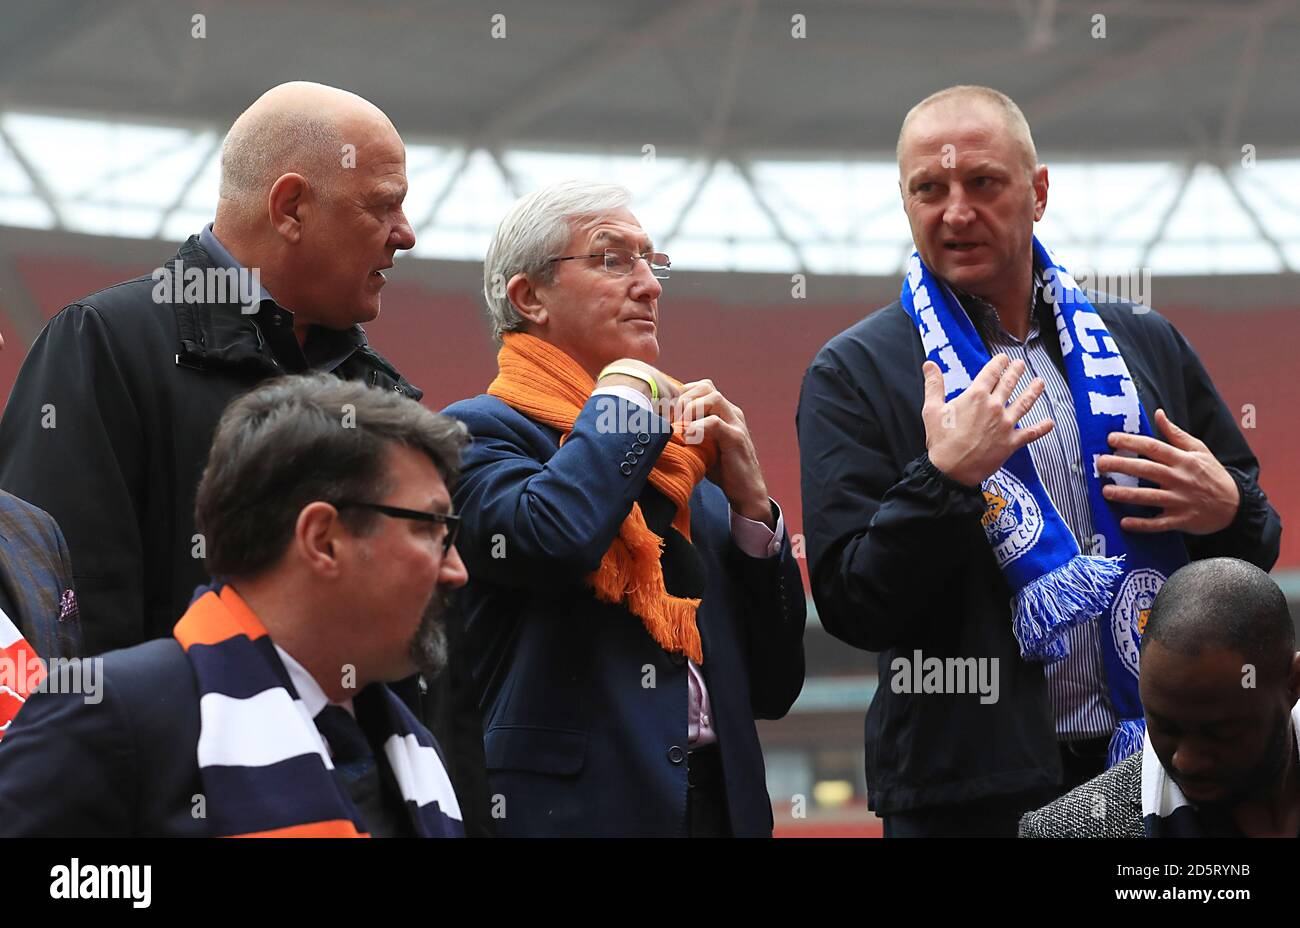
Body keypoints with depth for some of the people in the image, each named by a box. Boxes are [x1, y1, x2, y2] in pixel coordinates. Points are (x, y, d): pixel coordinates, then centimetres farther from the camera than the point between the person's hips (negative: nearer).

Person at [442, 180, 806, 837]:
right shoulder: (480, 432, -2)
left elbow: (773, 690, 12)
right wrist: (626, 391, -8)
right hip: (575, 807, -5)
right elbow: (551, 538, -25)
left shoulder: (691, 454, 15)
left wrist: (748, 499, 0)